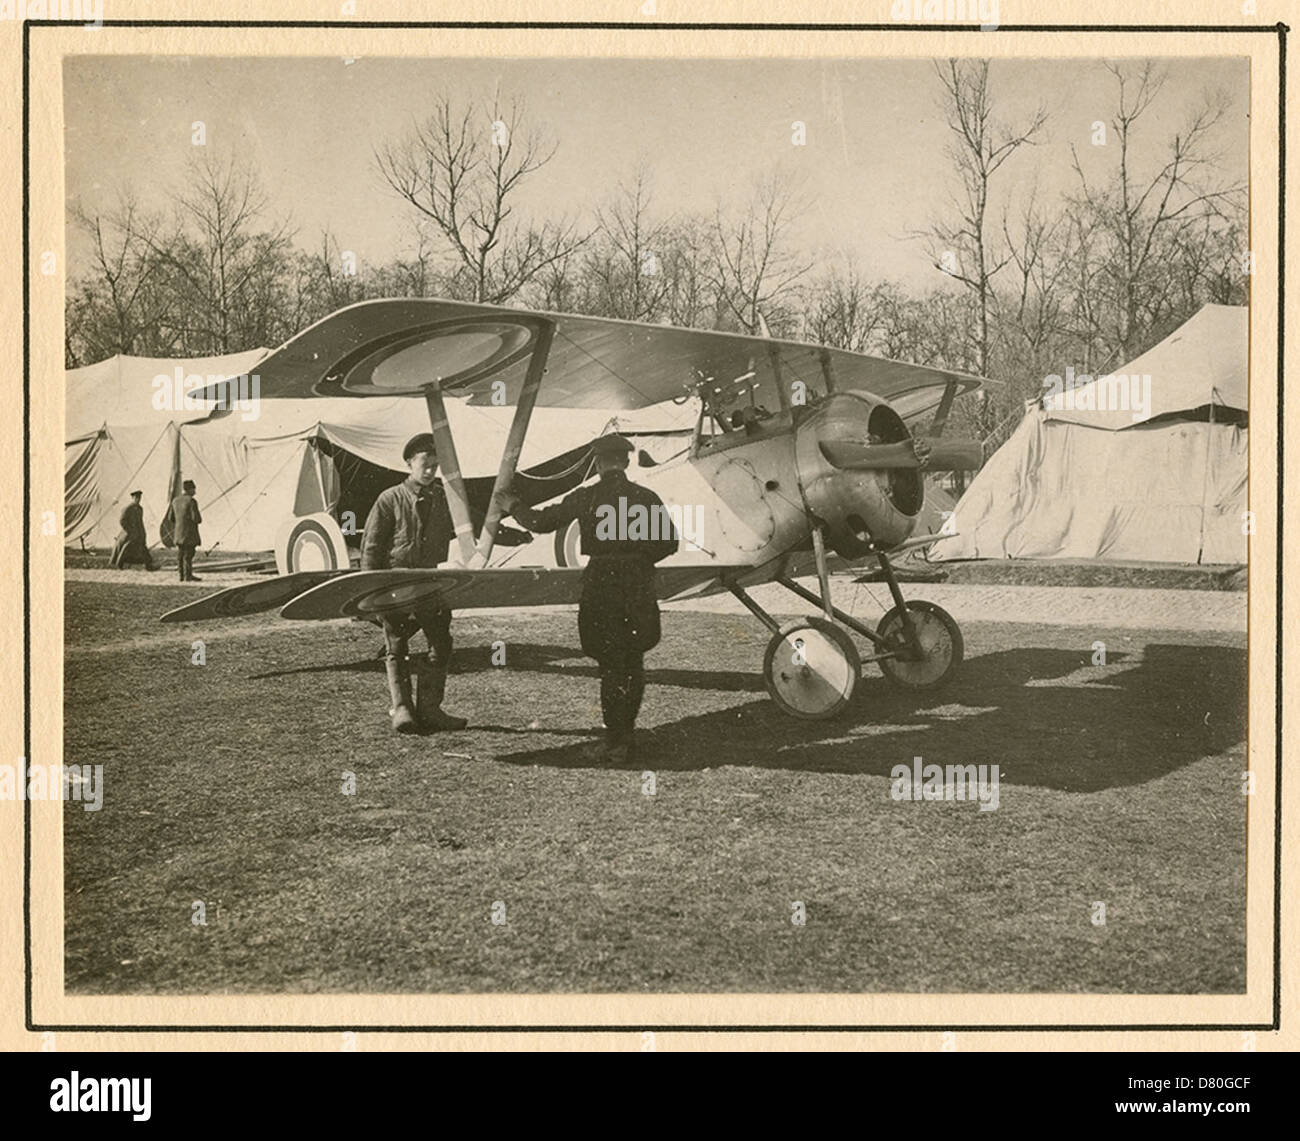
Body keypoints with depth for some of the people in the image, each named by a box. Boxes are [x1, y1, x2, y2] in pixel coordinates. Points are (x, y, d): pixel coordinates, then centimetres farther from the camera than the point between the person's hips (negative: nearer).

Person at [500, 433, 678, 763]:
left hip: (600, 582, -2)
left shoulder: (585, 497, -4)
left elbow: (541, 522, 2)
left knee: (611, 664, 3)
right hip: (638, 585, 2)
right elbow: (669, 542, 0)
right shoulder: (646, 497, 0)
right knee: (633, 662, 16)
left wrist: (513, 507, 20)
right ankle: (626, 731, 26)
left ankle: (616, 741, 2)